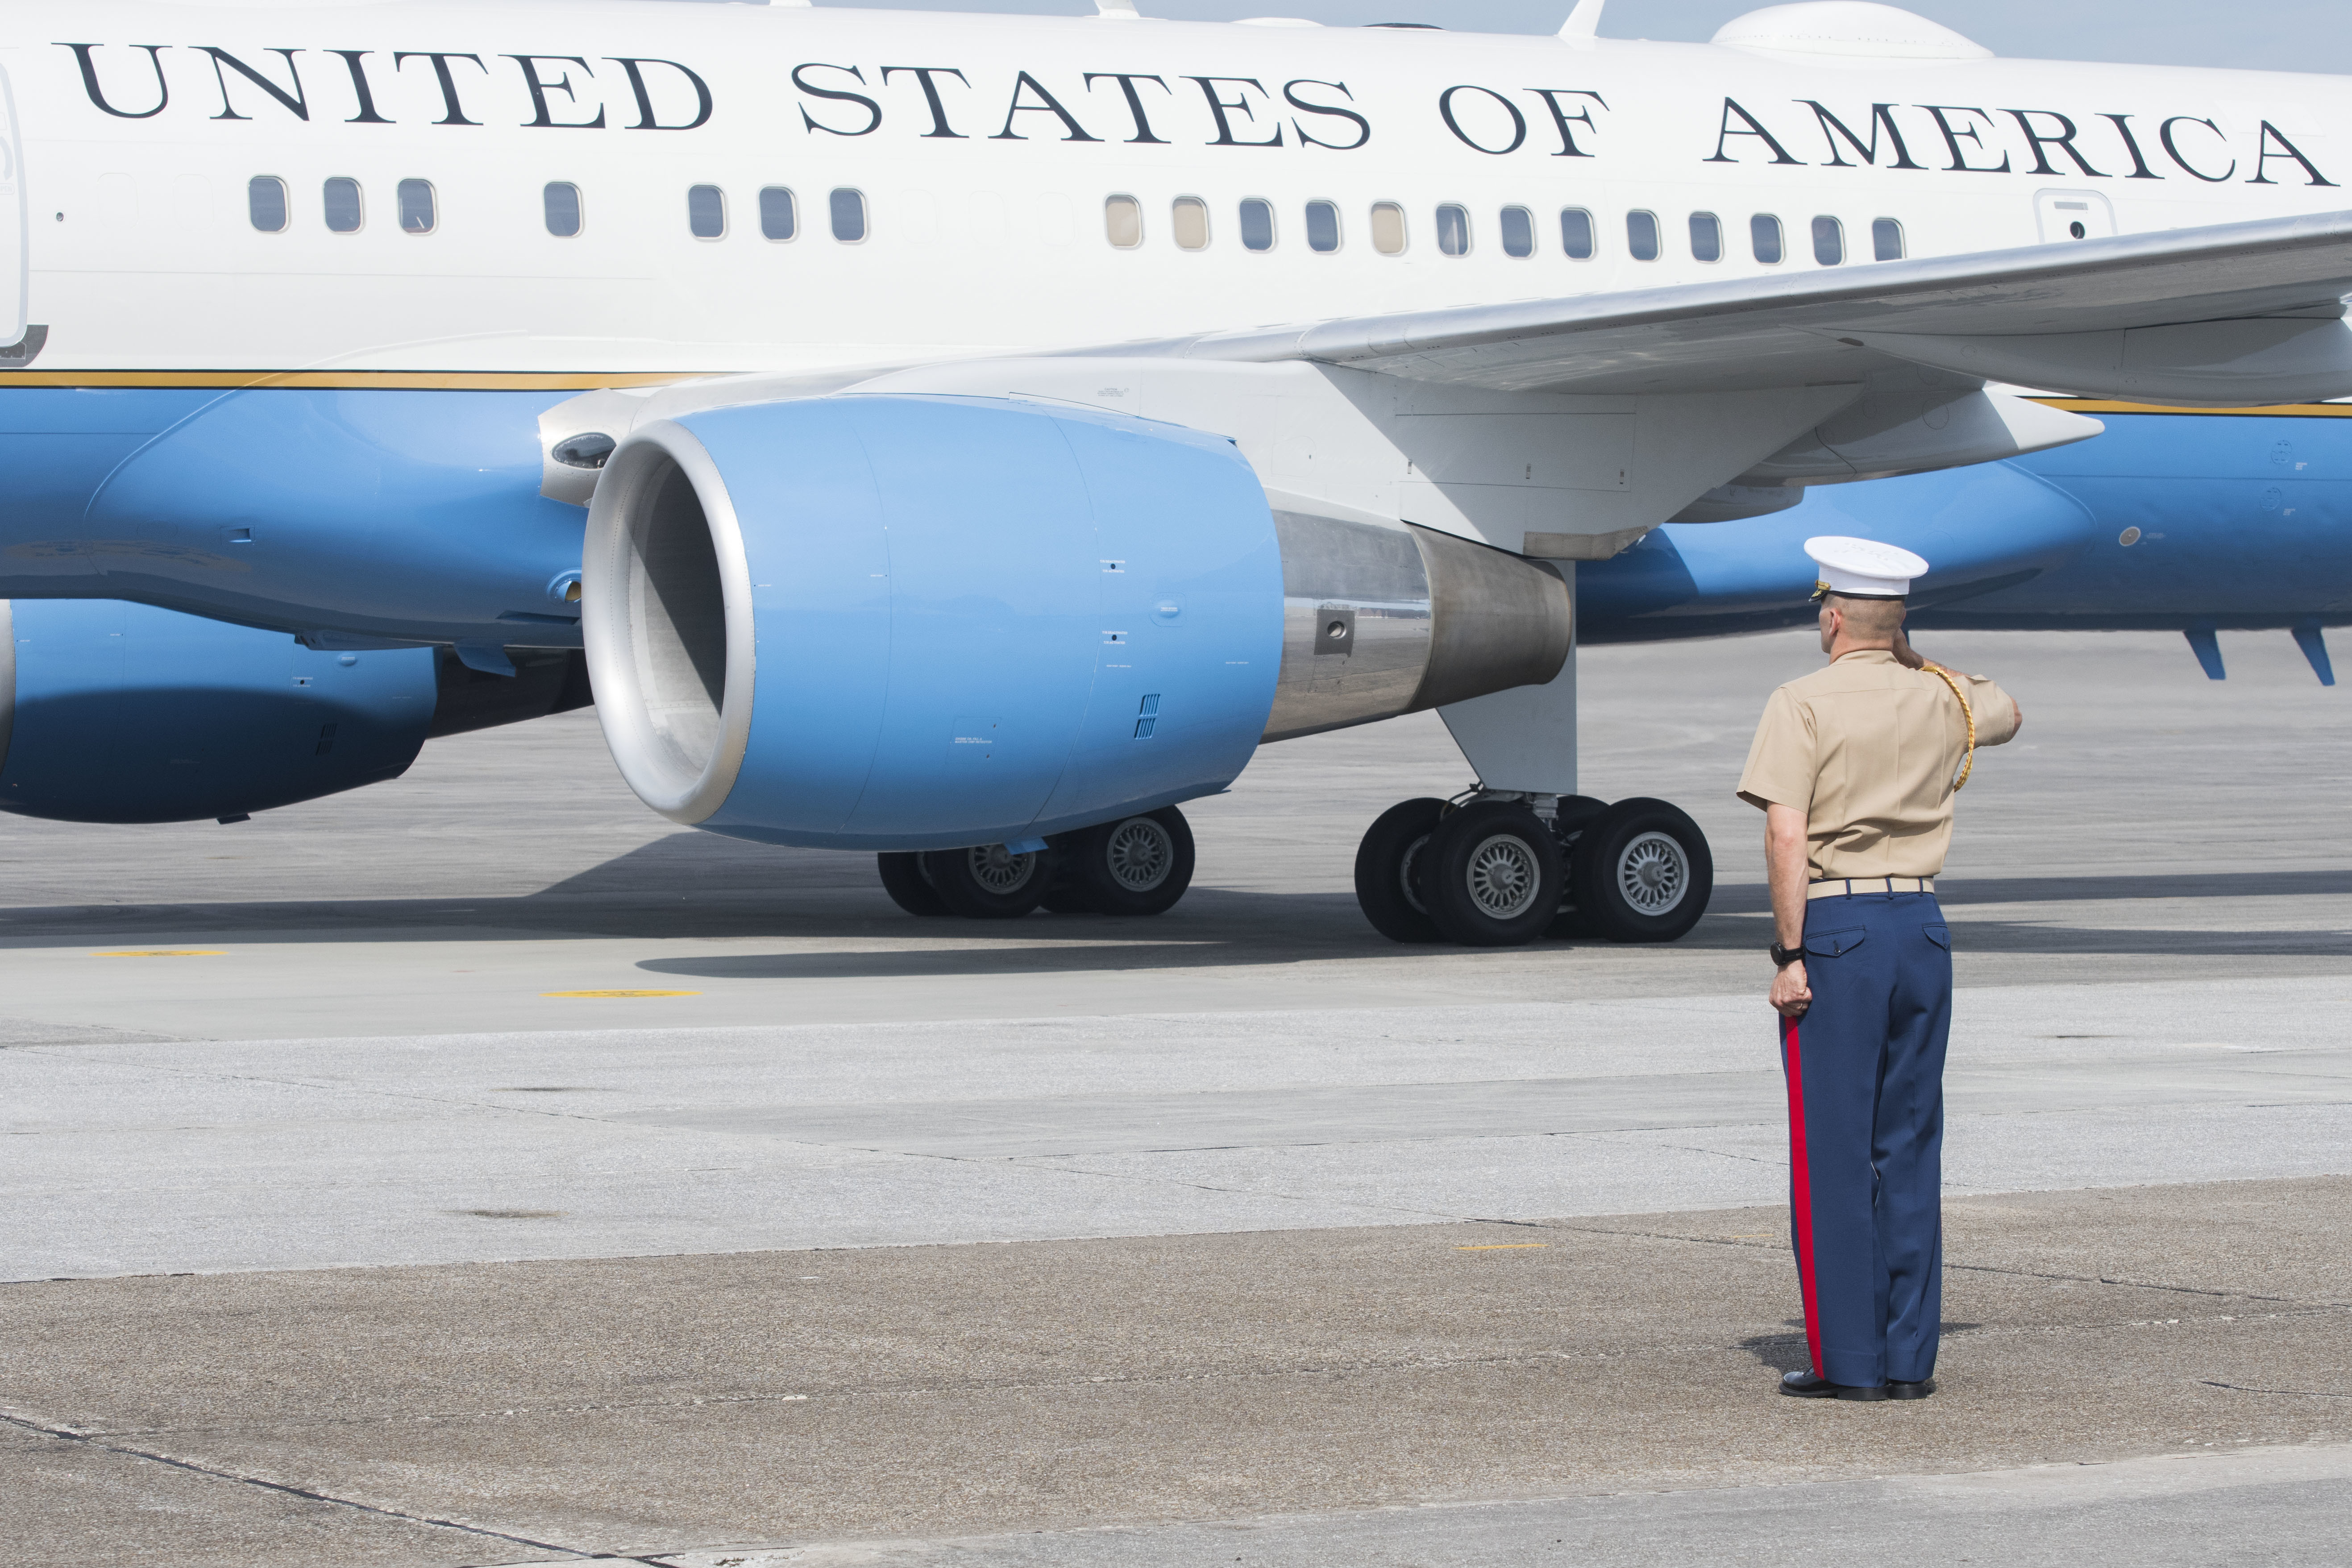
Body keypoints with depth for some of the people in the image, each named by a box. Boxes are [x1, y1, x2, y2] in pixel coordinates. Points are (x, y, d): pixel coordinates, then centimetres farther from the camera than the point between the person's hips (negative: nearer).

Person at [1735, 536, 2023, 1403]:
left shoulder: (1803, 704, -7)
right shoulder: (1941, 701, 9)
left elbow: (1787, 838, -16)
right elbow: (2008, 711, 34)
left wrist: (1791, 956, -14)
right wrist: (1915, 659, 32)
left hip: (1835, 926, -5)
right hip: (1922, 924, 5)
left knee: (1832, 1151, -1)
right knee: (1910, 1148, 9)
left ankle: (1846, 1359, -1)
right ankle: (1909, 1357, 9)